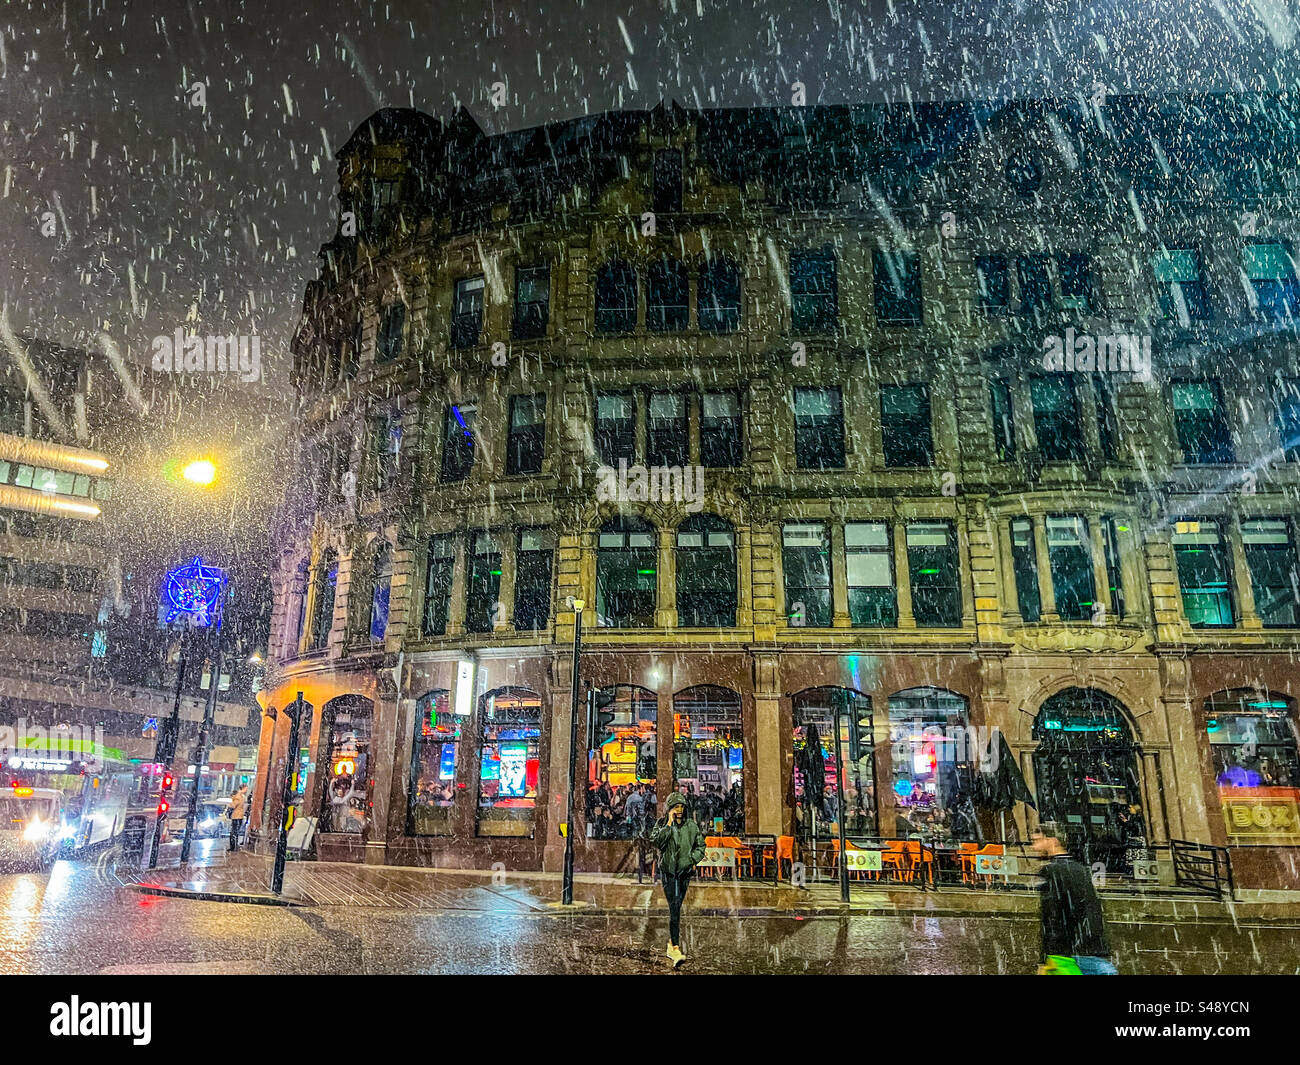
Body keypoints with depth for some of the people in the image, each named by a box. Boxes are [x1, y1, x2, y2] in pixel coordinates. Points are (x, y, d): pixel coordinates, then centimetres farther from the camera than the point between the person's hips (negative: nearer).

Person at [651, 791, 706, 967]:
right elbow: (657, 842, -16)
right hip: (668, 870, -3)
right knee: (674, 908, -14)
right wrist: (669, 824, -16)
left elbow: (700, 846, 11)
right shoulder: (662, 823, 0)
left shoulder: (691, 825, 6)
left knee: (676, 908, 11)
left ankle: (671, 945, 25)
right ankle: (676, 950, -19)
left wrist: (693, 860, -5)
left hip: (685, 871, 3)